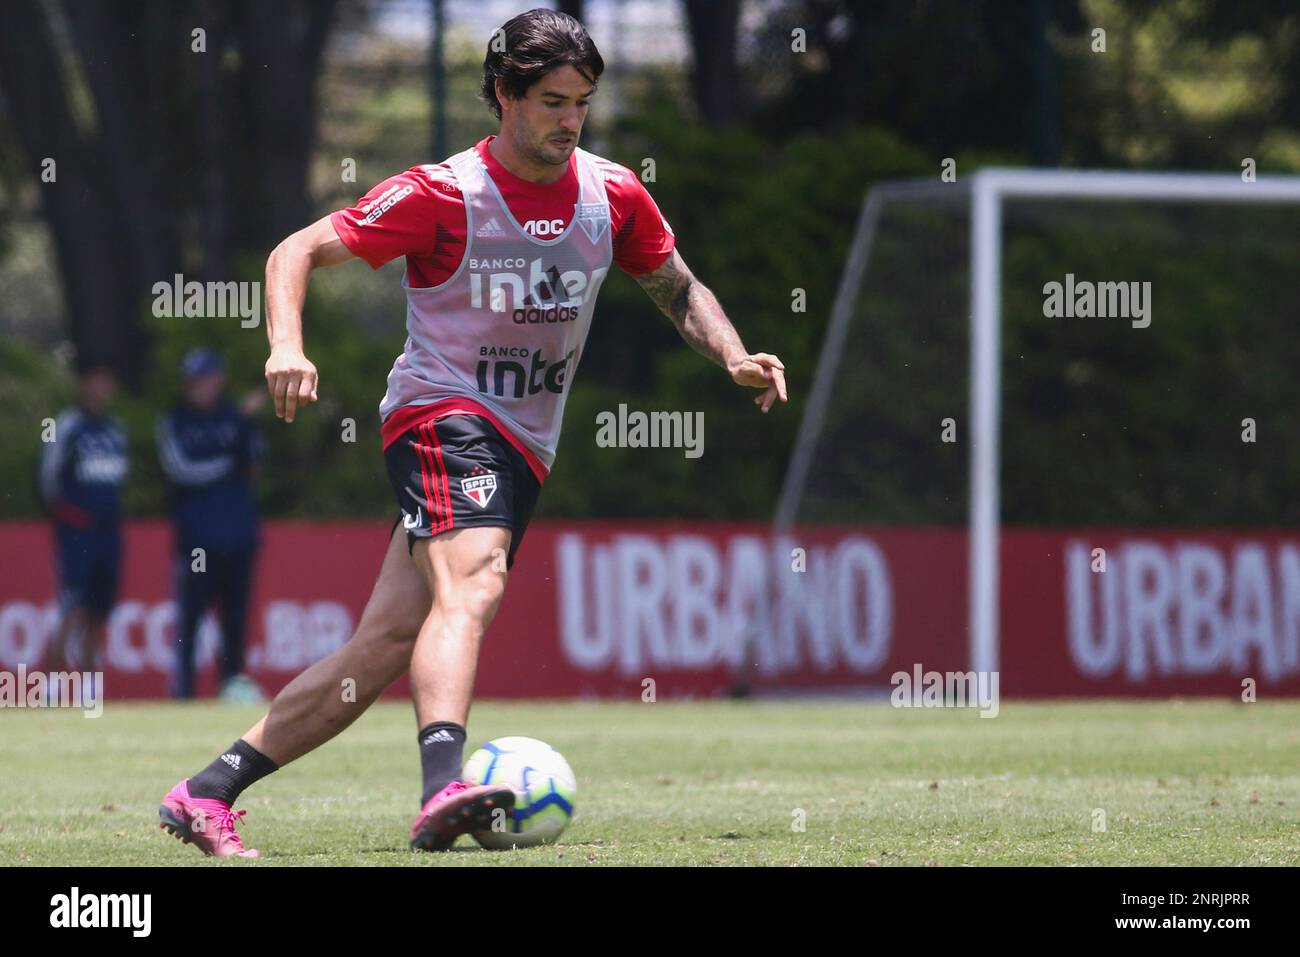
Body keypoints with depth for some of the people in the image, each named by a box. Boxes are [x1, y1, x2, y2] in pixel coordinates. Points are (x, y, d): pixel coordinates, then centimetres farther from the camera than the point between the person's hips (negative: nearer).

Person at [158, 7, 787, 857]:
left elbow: (679, 289, 22)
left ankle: (206, 794, 2)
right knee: (471, 588, -32)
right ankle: (445, 789, -50)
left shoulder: (613, 195, 6)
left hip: (523, 451, 5)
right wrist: (287, 347, -24)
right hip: (442, 413, -5)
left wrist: (734, 357, 3)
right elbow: (298, 252, -6)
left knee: (388, 646, -1)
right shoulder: (443, 195, -9)